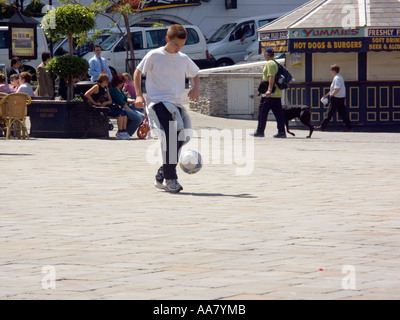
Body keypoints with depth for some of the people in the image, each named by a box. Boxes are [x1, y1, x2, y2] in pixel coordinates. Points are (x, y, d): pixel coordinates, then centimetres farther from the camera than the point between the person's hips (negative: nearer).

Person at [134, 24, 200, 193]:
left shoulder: (183, 59, 12)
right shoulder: (154, 56, -2)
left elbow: (195, 75, 28)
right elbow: (138, 72, 8)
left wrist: (196, 87, 6)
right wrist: (139, 95, -2)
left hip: (175, 103, 6)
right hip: (157, 102, -6)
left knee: (179, 139, -1)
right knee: (170, 136, -22)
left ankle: (161, 177, 15)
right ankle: (170, 179, -21)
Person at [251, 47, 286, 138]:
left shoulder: (269, 63, -11)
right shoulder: (276, 63, 18)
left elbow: (271, 77, -21)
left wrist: (269, 90, -27)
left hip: (269, 94, -9)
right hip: (277, 93, 9)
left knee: (262, 111, -1)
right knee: (278, 112, 6)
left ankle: (260, 131, 2)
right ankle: (281, 132, 1)